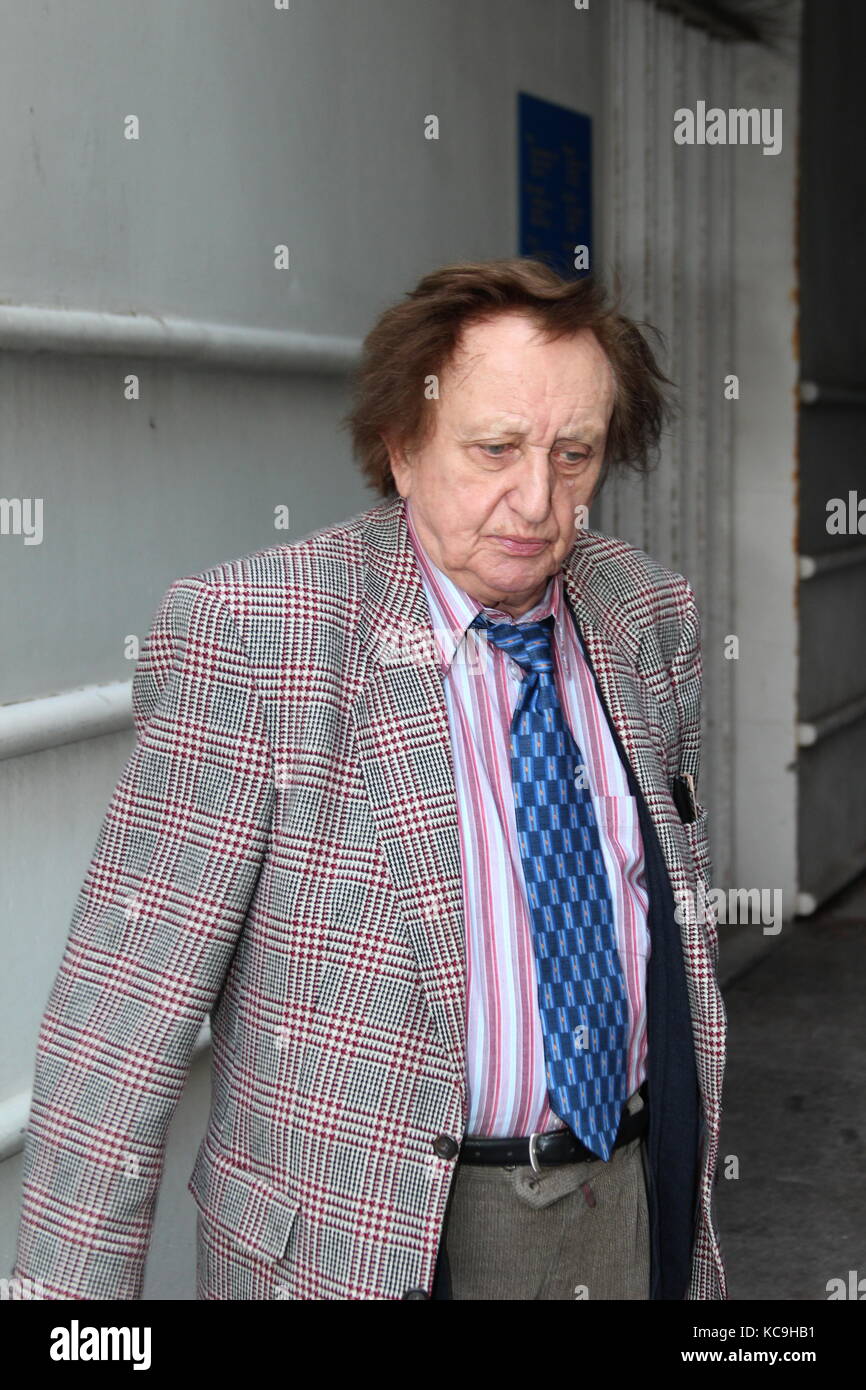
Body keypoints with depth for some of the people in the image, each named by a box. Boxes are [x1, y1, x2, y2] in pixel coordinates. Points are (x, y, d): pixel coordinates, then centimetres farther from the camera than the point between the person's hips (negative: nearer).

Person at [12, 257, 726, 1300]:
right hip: (364, 1243, -4)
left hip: (639, 1212, 5)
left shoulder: (649, 615, 0)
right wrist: (69, 1281, -18)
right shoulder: (245, 634, -17)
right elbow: (123, 1005, -18)